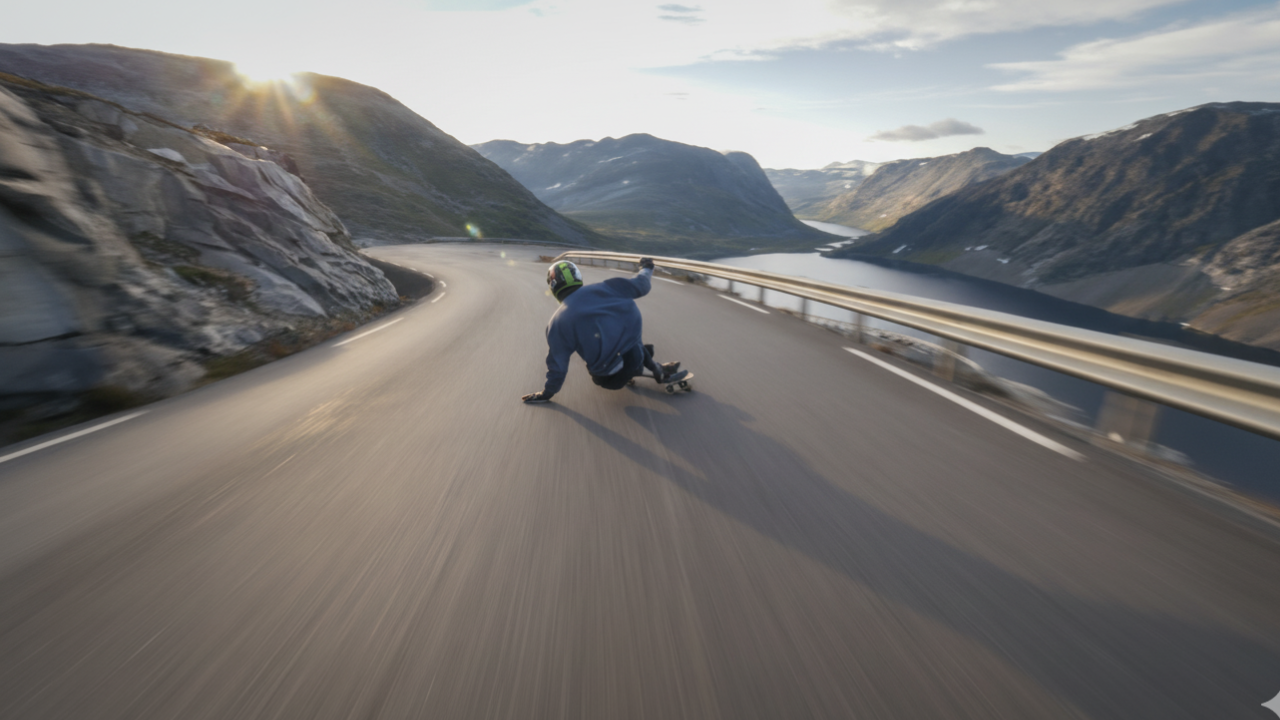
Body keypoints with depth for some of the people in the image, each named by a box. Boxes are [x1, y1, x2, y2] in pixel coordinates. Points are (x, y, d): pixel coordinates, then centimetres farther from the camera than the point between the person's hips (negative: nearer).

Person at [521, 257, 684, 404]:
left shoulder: (556, 323, -1)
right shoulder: (602, 288, 0)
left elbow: (557, 364, 2)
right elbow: (639, 285, 9)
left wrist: (547, 393, 17)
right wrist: (646, 269, 32)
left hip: (607, 371, -3)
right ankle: (656, 368, 31)